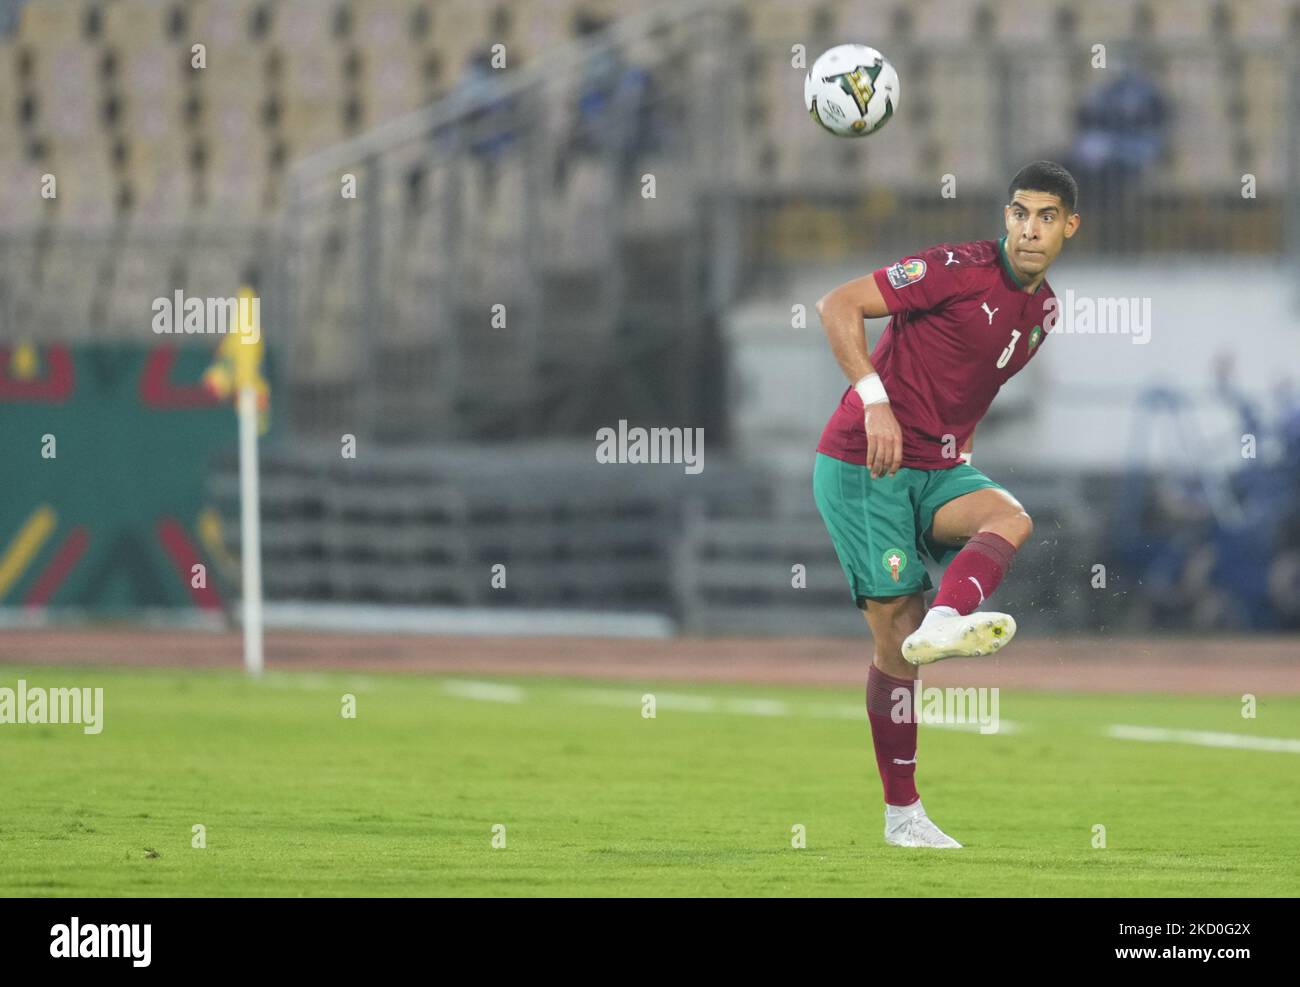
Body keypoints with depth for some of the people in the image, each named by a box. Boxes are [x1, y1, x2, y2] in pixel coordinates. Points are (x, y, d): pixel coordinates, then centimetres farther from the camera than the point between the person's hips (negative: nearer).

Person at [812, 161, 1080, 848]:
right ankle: (901, 813, -5)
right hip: (861, 467, -6)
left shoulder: (1042, 309, 11)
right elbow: (839, 306, -17)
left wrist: (957, 452, 16)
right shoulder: (959, 270, -13)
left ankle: (944, 622, -47)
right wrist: (875, 402, -25)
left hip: (937, 469, 6)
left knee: (1011, 518, -27)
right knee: (896, 639, -10)